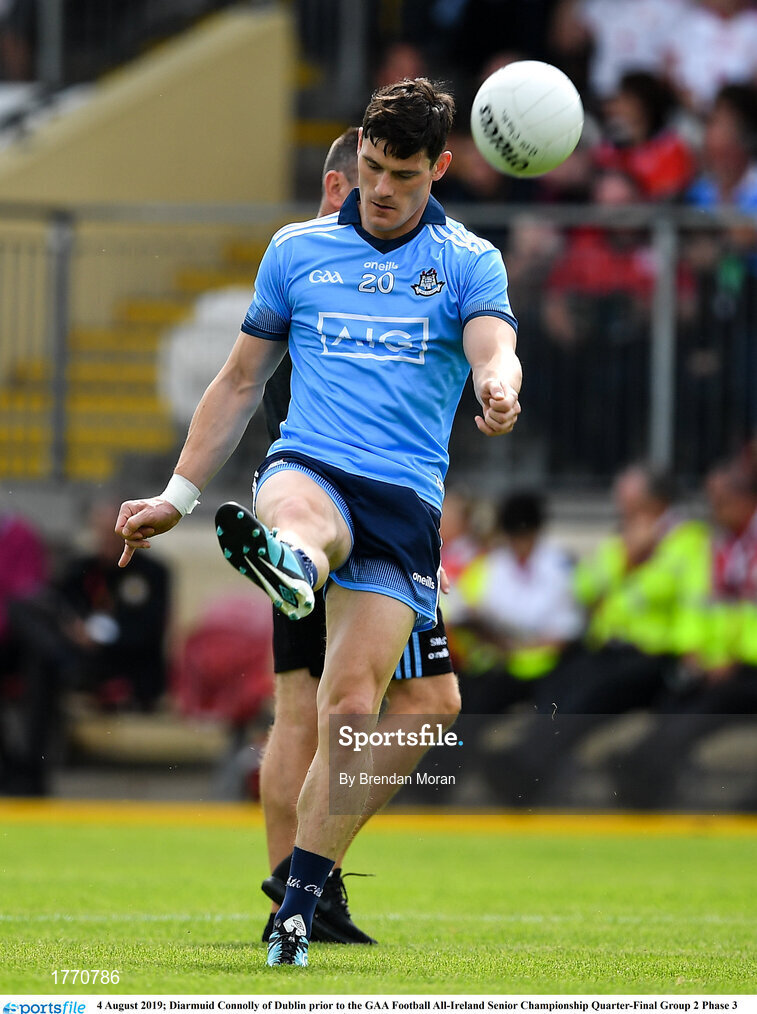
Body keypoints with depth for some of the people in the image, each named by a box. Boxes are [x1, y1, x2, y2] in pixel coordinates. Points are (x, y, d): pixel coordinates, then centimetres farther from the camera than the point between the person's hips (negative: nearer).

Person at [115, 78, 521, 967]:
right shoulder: (297, 250, 16)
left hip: (408, 500, 0)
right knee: (303, 518, -40)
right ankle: (282, 560, -77)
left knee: (351, 711, -11)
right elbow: (241, 381, 23)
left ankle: (298, 906, -3)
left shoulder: (468, 263, 10)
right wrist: (178, 495, 21)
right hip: (308, 467, 0)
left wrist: (498, 389, -35)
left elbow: (493, 348, -10)